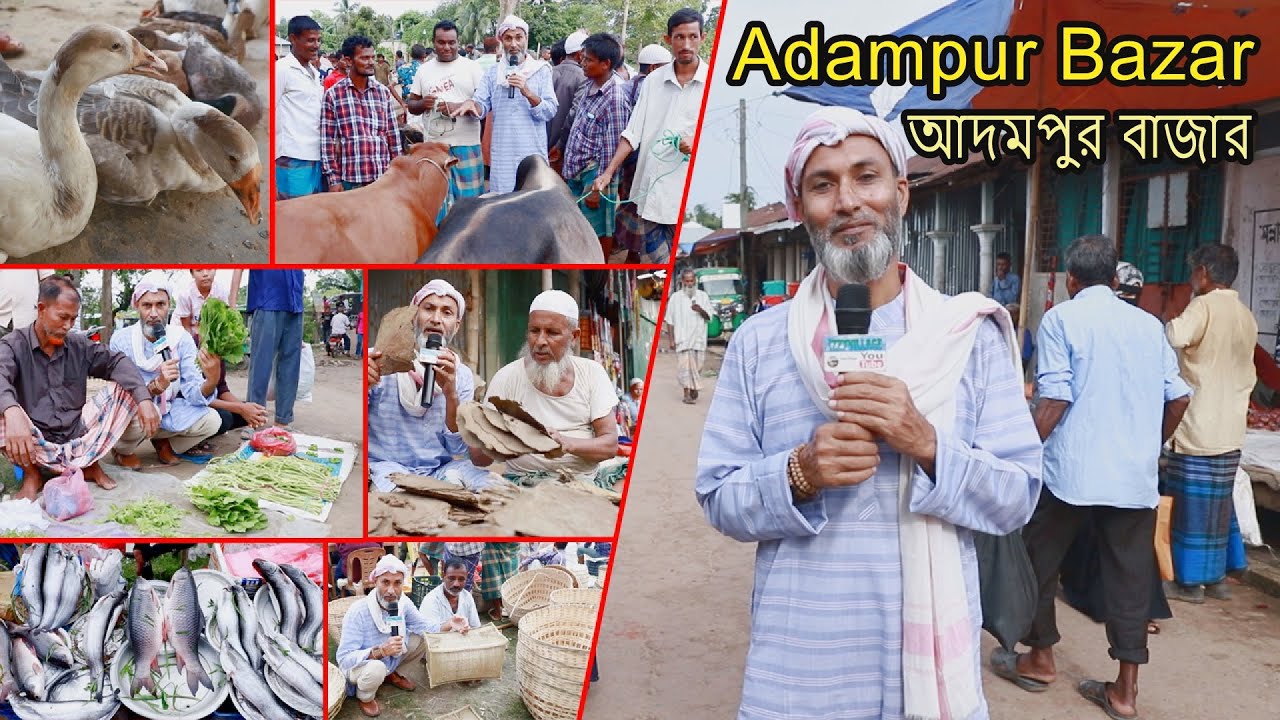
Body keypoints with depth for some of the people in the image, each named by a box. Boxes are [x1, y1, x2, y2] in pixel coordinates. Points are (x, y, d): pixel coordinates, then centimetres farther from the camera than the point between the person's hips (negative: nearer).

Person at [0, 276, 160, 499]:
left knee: (126, 386, -9)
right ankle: (31, 473, -4)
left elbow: (116, 362, -2)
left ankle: (90, 463, 1)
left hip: (78, 438, 4)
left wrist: (144, 399, -22)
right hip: (37, 447, -3)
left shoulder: (79, 345, 7)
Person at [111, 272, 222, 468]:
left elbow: (193, 393, -17)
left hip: (168, 411, 3)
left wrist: (212, 381, -42)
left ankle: (163, 442, 10)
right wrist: (158, 384, -43)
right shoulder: (121, 340, -18)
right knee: (134, 420, -36)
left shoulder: (182, 338, -11)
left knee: (211, 420, -20)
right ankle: (124, 450, 1)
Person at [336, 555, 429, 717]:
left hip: (391, 660, 6)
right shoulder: (358, 612, -32)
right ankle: (365, 696, -1)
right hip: (358, 667, -6)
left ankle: (390, 674, 17)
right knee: (376, 668, -37)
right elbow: (344, 659, -33)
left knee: (422, 637, -8)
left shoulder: (403, 603, -15)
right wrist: (381, 651, -45)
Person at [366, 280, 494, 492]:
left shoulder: (462, 376, 5)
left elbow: (459, 451, -1)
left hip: (442, 468, 4)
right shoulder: (379, 359, -4)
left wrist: (451, 394, -17)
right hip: (386, 465, -3)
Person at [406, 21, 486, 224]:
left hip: (466, 146, -3)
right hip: (433, 146, 3)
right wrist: (422, 104, -8)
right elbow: (411, 105, 15)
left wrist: (457, 107, -17)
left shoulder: (472, 67, 2)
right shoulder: (424, 70, 12)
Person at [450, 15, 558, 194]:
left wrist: (527, 92, -21)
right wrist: (471, 104, -22)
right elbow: (481, 106, 1)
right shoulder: (492, 72, 10)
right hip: (502, 154, 2)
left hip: (533, 153, -2)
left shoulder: (541, 70, 3)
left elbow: (550, 112, -6)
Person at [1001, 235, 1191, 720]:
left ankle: (1040, 659, 26)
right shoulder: (1149, 325, 10)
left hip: (1072, 469, -4)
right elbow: (1178, 397, 9)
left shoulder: (1061, 319, -5)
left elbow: (1054, 399, -14)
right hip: (1136, 475, 5)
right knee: (1130, 575, 9)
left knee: (1039, 561, 13)